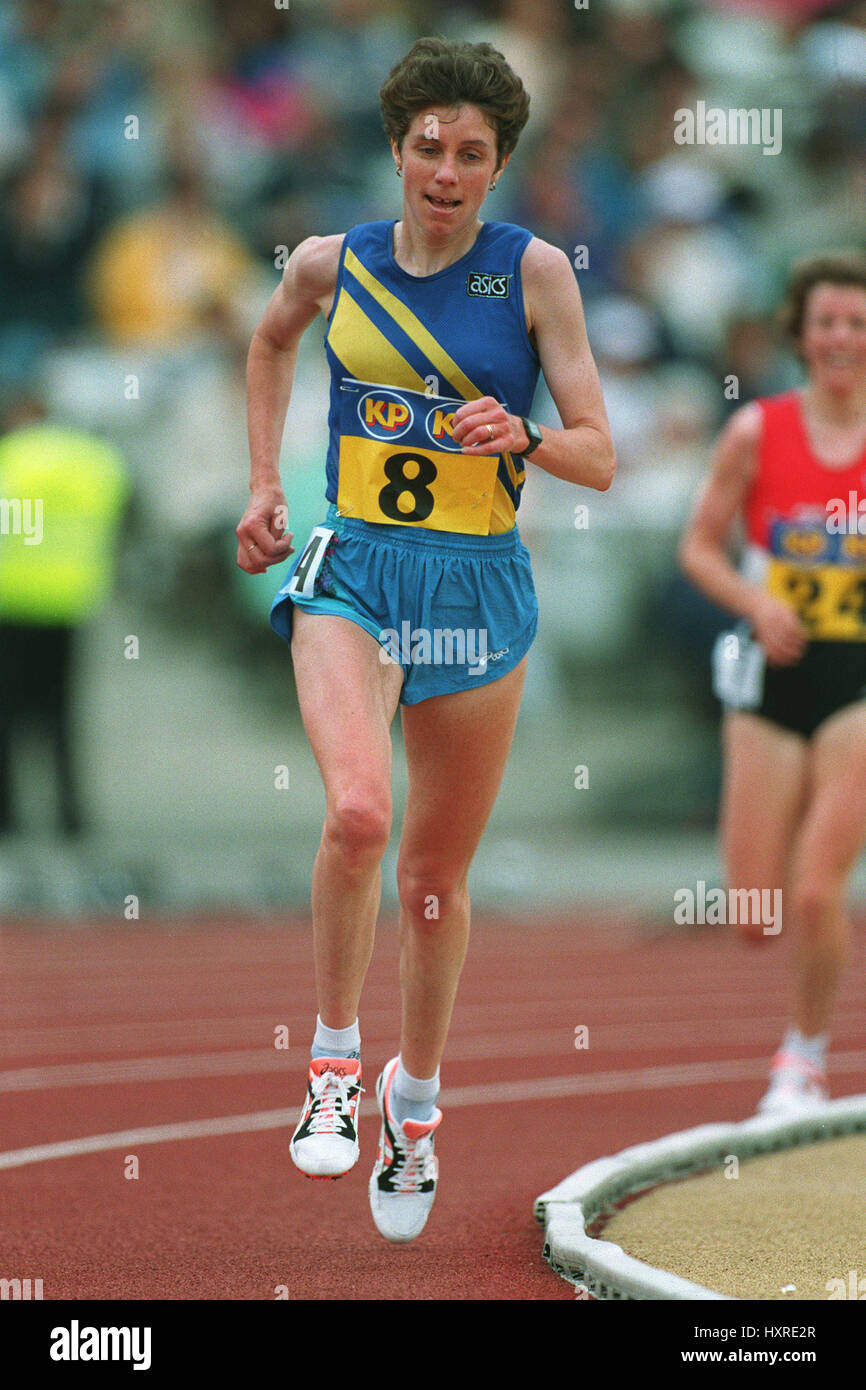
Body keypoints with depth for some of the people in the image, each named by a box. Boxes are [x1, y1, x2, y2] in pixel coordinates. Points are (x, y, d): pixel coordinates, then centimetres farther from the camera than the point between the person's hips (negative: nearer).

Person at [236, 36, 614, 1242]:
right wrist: (263, 484, 19)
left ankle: (417, 1098, 34)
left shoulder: (533, 271, -5)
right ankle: (335, 1062, -8)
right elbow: (271, 341, 25)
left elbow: (599, 457, -5)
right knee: (358, 812, -27)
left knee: (436, 875, 11)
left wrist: (519, 437, -25)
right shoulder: (332, 264, 1)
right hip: (352, 573, 0)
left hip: (479, 588, 0)